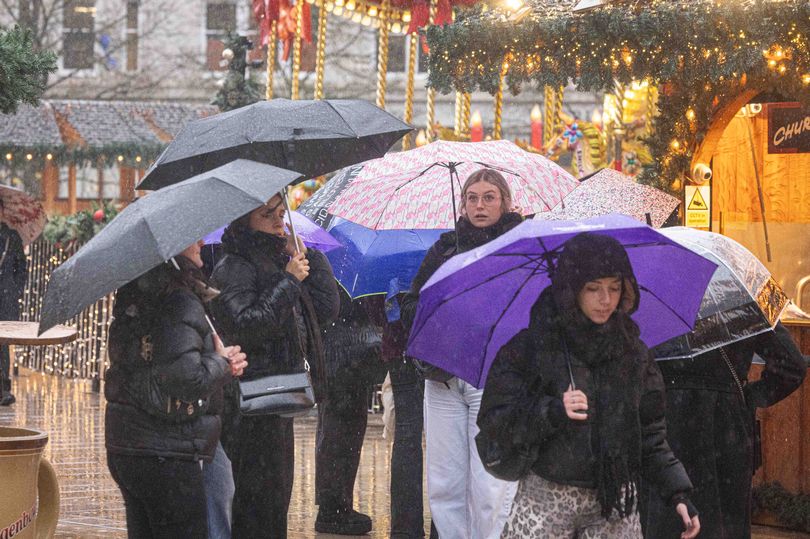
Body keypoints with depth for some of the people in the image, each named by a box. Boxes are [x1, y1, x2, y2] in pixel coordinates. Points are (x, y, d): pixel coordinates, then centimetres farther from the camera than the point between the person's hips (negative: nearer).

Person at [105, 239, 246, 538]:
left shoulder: (134, 296, 10)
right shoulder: (180, 303, -17)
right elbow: (186, 378, -26)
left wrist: (221, 362, 5)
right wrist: (222, 363, -7)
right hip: (165, 453, -9)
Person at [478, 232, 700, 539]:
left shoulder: (633, 353, 9)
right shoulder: (528, 348, -3)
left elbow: (650, 434, 11)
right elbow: (492, 421, -7)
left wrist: (678, 494, 0)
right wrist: (552, 412, -22)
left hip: (614, 506, 3)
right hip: (545, 500, -3)